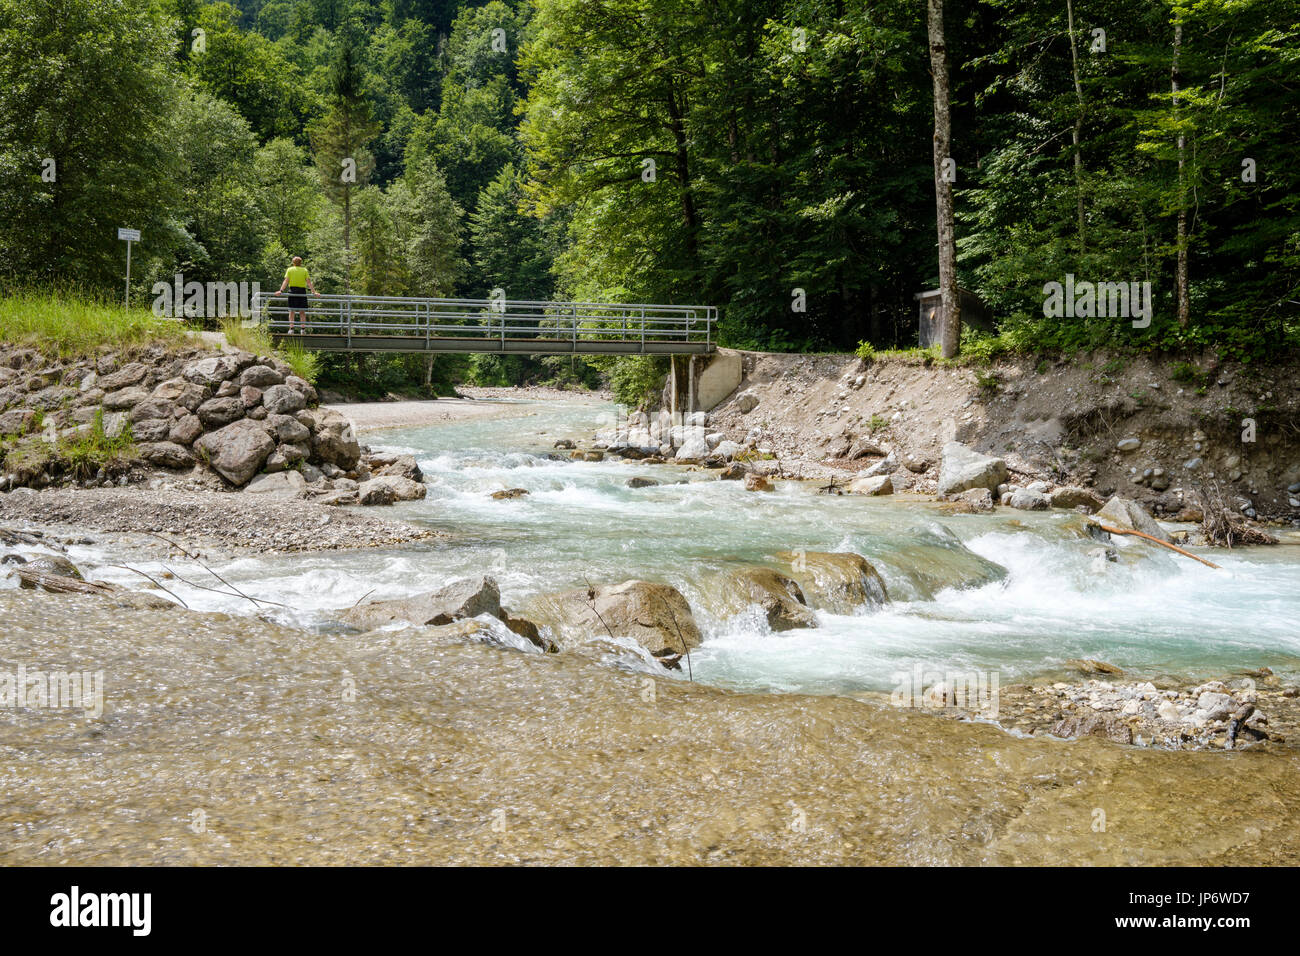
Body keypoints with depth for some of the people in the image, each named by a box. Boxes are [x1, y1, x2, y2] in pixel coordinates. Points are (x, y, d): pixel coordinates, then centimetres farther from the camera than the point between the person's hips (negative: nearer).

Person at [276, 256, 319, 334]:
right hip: (302, 291, 0)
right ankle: (303, 329, -3)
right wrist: (314, 292, -2)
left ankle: (291, 328, -6)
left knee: (291, 311, 4)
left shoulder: (289, 270, 6)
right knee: (302, 312, 5)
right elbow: (308, 282, -1)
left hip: (292, 291, 0)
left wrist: (281, 291, -10)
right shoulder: (304, 270, 7)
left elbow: (286, 281, -5)